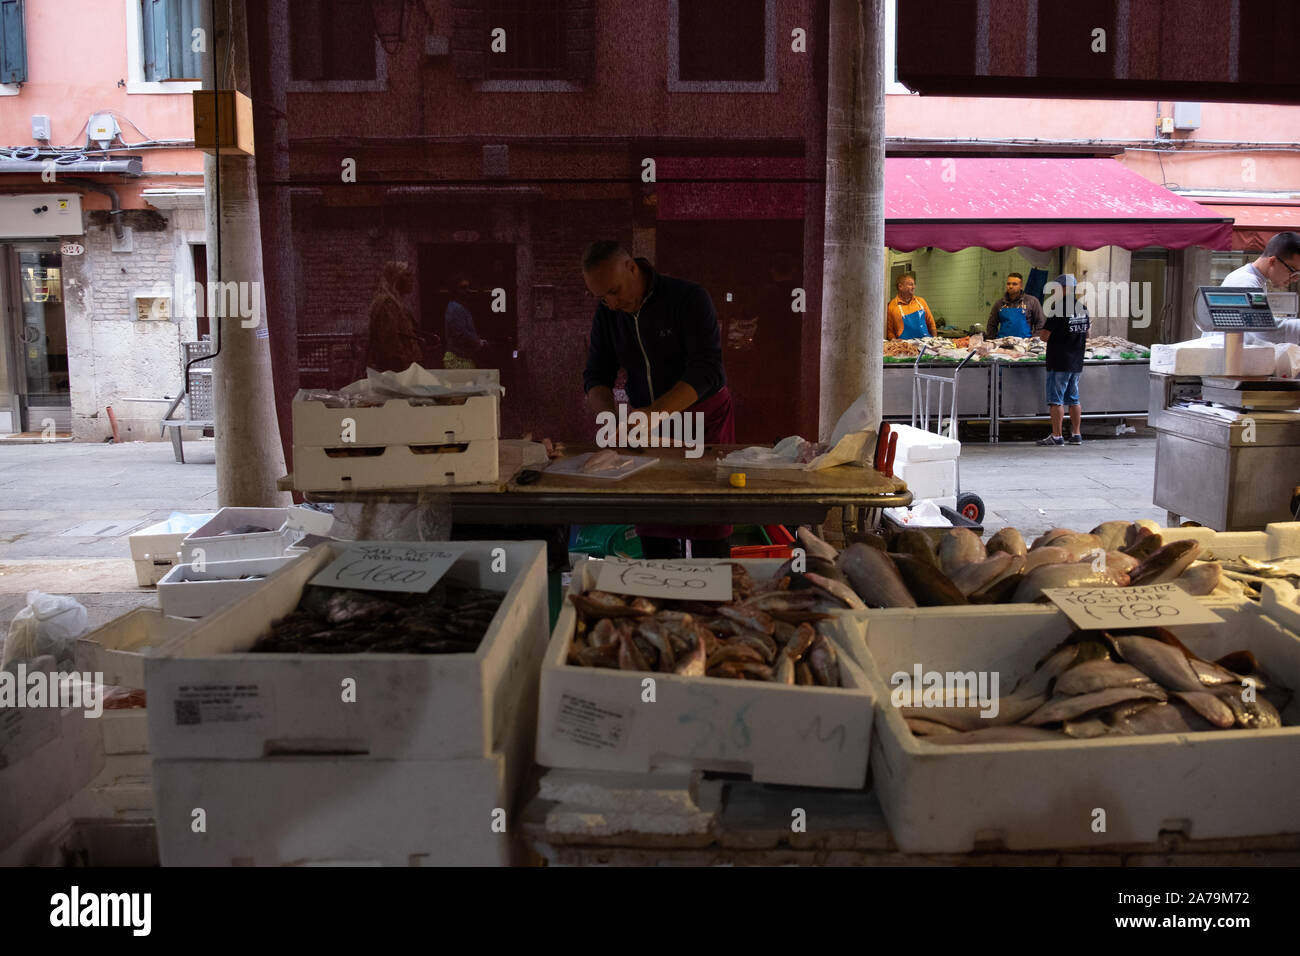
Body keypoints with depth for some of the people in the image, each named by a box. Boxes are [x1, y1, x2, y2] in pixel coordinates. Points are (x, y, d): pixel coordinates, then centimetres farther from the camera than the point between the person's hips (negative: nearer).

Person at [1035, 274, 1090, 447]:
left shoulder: (1059, 310, -16)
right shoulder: (1083, 309, 8)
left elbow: (1044, 336, -15)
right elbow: (1086, 334, 18)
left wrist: (1041, 333, 6)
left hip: (1060, 362, -7)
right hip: (1077, 362, 7)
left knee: (1056, 400, -3)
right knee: (1073, 399, 13)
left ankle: (1056, 436, -3)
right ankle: (1076, 435, 16)